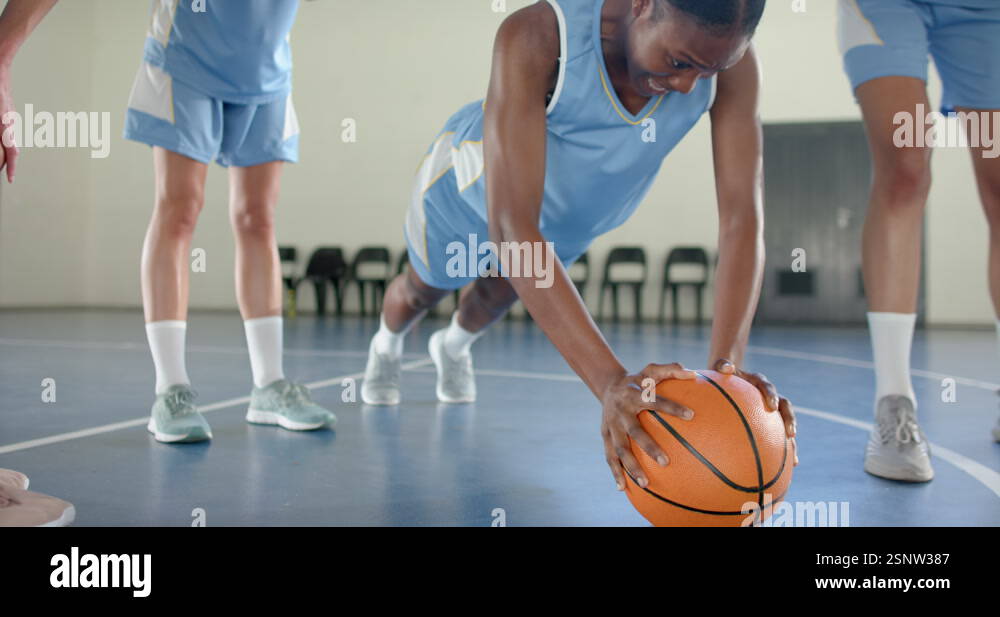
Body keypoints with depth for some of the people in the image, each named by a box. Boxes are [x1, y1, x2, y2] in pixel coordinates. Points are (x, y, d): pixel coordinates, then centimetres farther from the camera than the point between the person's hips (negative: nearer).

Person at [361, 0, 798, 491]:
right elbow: (510, 224, -54)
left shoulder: (729, 59, -35)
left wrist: (728, 364, -54)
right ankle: (386, 346, 64)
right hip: (469, 187, -3)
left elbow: (742, 215, -39)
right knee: (422, 290, 26)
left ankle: (453, 347, 67)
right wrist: (609, 381, -63)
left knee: (498, 293, 31)